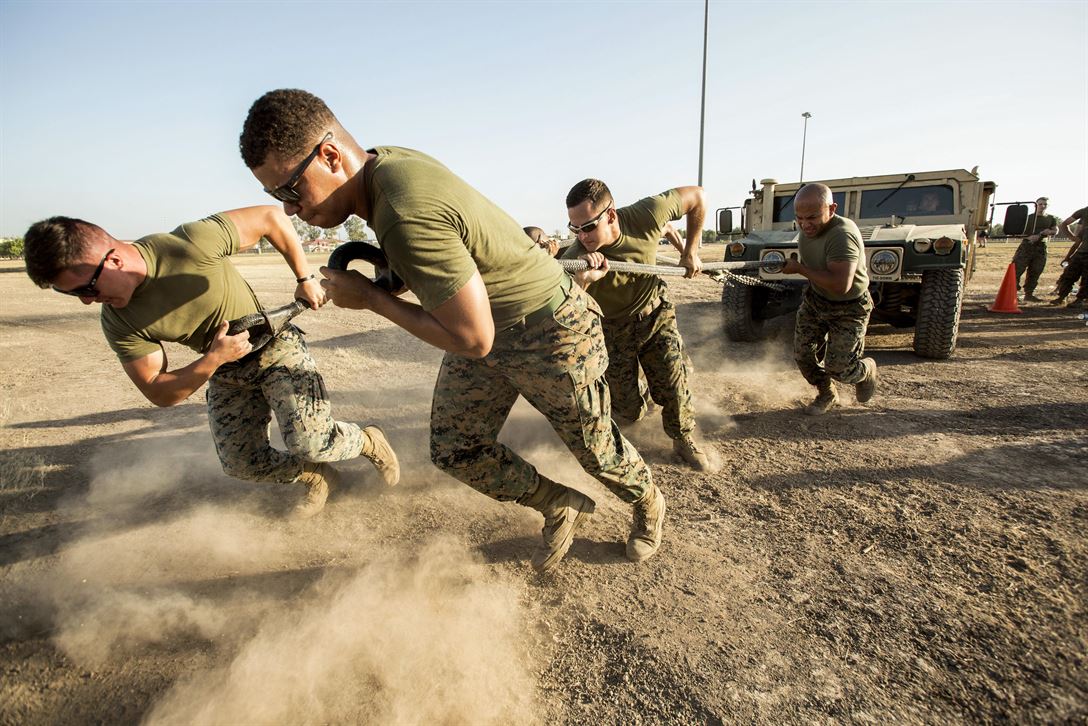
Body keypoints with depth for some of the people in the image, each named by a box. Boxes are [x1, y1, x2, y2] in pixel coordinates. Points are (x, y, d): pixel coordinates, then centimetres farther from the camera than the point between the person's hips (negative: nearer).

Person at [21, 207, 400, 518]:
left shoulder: (191, 245, -29)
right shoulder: (119, 323, -13)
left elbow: (270, 217, -18)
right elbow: (160, 393, -9)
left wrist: (305, 279, -15)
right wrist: (213, 360, -25)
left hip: (276, 346, -5)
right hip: (225, 373, 5)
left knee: (309, 443, -17)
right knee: (241, 464, 1)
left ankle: (369, 441, 14)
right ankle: (314, 476, 27)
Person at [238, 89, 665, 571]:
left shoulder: (408, 217, -35)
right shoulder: (384, 160, -6)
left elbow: (473, 340, -29)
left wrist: (370, 299, -20)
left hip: (550, 331, -8)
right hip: (487, 318, 9)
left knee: (595, 449, 11)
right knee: (454, 450, 7)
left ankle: (648, 505, 45)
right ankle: (560, 507, 28)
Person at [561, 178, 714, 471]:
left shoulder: (645, 216, -27)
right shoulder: (574, 259, -32)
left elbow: (697, 196, -9)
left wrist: (690, 251, -7)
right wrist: (580, 280, -58)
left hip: (655, 312, 1)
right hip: (612, 327, -1)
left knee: (674, 383, -2)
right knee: (629, 409, 3)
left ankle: (684, 439, 25)